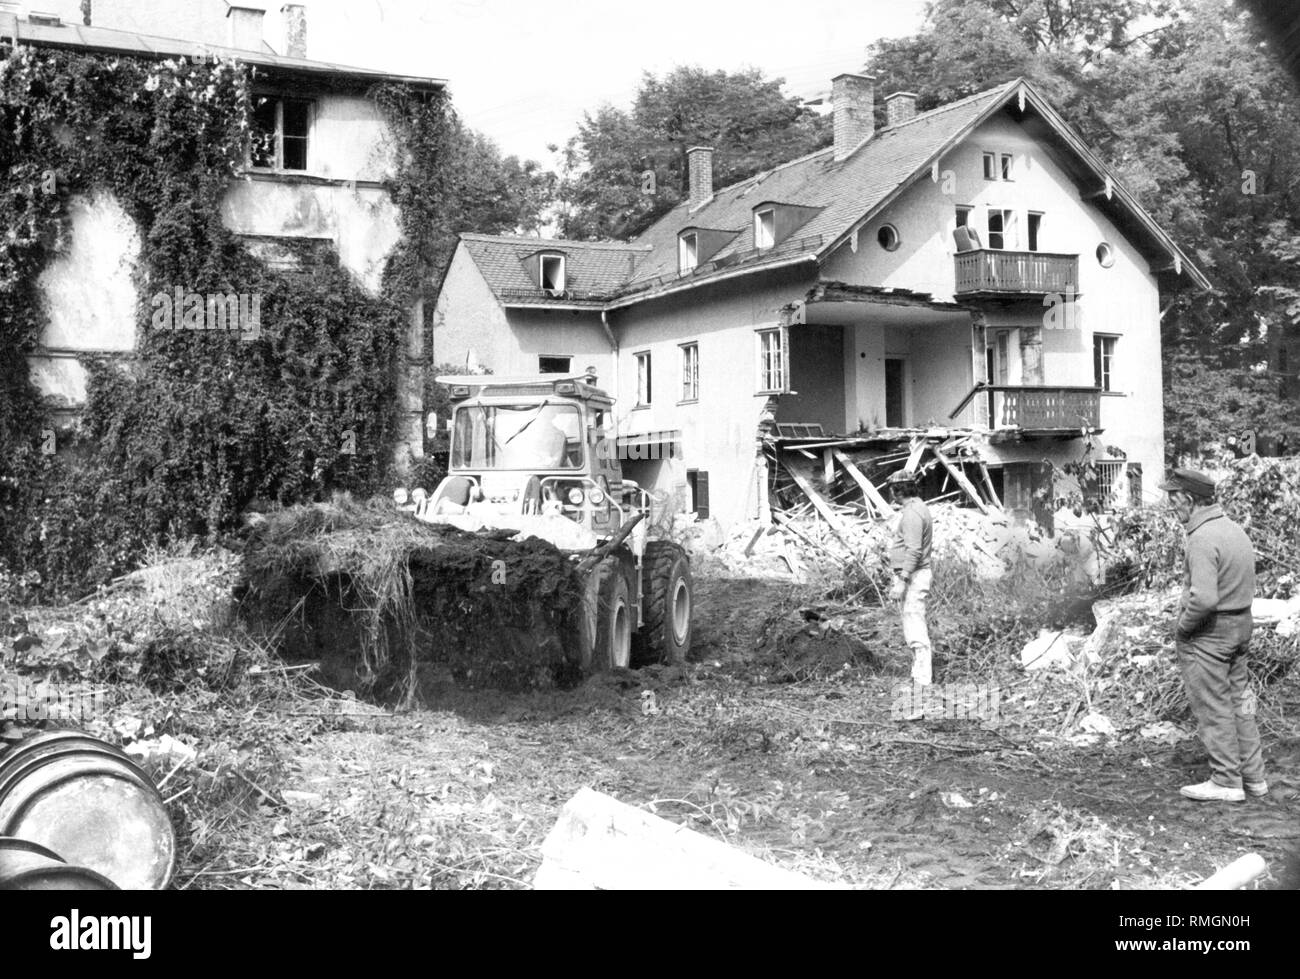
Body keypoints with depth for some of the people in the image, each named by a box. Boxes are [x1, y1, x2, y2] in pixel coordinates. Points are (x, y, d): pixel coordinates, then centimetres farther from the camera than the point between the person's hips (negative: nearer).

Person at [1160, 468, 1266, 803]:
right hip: (1240, 625, 9)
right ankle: (1253, 775, 26)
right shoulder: (1234, 529, 9)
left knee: (1213, 709, 2)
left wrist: (1181, 628, -15)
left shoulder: (1203, 539, -22)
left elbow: (1203, 598, -30)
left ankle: (1226, 782, 10)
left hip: (1208, 633, -9)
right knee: (1239, 701, 17)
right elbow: (1242, 584, 13)